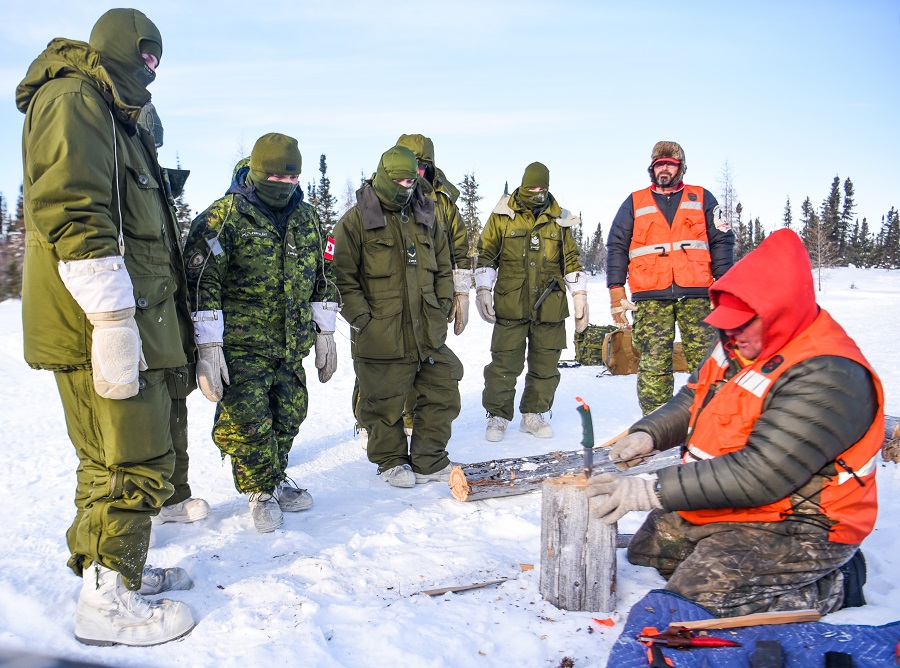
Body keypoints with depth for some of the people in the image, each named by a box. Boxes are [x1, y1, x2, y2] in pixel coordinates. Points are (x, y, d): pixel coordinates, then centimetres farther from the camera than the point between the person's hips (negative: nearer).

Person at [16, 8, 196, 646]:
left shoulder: (109, 116, 26)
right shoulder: (72, 100, -7)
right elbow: (72, 213, -21)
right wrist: (113, 319, -25)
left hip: (128, 322, 11)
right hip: (107, 328, -11)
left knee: (111, 459, 19)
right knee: (135, 463, -5)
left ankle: (102, 565, 34)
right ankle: (109, 604, 8)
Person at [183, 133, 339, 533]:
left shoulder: (306, 218, 11)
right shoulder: (225, 216, -8)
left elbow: (322, 278, 18)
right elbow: (201, 281, -11)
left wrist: (324, 334, 14)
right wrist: (208, 347, -16)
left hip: (291, 347, 5)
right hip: (241, 347, -5)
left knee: (288, 417, 9)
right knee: (246, 420, -10)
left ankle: (274, 481, 32)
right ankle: (261, 491, 13)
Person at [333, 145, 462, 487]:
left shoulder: (425, 217, 12)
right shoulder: (356, 220, -5)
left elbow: (443, 267, 20)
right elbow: (342, 275, -7)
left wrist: (442, 305, 9)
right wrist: (362, 317, -12)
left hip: (428, 333, 5)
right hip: (381, 337, -5)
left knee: (443, 394, 9)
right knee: (385, 405, 6)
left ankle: (428, 461, 25)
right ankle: (392, 462, 29)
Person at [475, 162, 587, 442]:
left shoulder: (559, 219, 11)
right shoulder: (503, 215, 3)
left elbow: (571, 260, 16)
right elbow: (486, 254, 6)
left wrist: (580, 297, 11)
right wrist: (483, 290, -2)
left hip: (550, 306, 3)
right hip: (510, 306, -2)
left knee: (546, 365, 8)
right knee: (505, 363, 0)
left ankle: (534, 414, 24)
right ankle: (498, 415, 16)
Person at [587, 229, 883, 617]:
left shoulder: (826, 377, -28)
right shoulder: (742, 342, -1)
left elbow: (760, 474, -33)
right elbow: (695, 398, 14)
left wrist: (651, 492, -33)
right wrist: (649, 434, -6)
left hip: (799, 528, -9)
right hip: (725, 503, 9)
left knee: (699, 595, -22)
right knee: (646, 549, 13)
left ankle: (835, 585, 0)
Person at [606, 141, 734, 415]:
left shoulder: (702, 198, 16)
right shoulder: (634, 203, 16)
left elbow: (721, 241, 13)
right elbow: (617, 247, 12)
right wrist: (616, 290, 2)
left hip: (697, 294, 0)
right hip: (650, 296, 0)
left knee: (706, 360, -4)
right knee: (653, 364, -4)